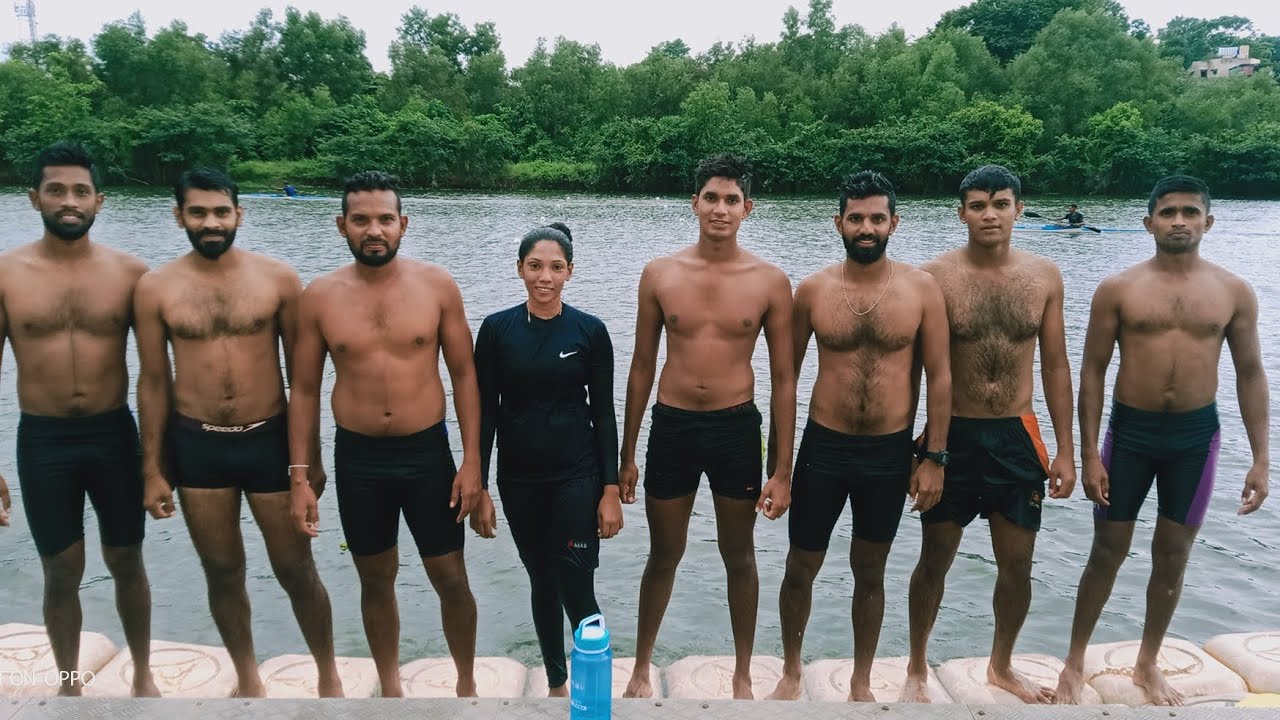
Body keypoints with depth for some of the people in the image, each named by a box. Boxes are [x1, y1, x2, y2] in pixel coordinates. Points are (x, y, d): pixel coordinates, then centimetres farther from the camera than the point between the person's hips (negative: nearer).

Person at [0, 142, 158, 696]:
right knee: (61, 572, 11)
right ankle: (69, 684, 32)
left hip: (114, 433, 0)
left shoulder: (130, 272, -4)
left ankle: (143, 676, 32)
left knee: (126, 563, 13)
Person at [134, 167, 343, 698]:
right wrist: (152, 469, 2)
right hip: (195, 446, 2)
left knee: (296, 570, 7)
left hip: (269, 439, -1)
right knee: (223, 572, 14)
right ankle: (249, 681, 35)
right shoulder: (155, 288, -2)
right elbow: (153, 382, 3)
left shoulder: (277, 278, -5)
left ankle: (330, 678, 27)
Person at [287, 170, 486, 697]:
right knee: (376, 580, 16)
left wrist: (472, 460, -7)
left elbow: (463, 375, -3)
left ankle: (467, 684, 32)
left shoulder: (437, 285, -6)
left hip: (428, 453, -1)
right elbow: (304, 390, 3)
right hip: (357, 459, 1)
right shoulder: (319, 296, -3)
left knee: (451, 580, 8)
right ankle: (390, 687, 37)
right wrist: (299, 477, -1)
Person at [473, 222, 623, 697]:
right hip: (518, 480, 2)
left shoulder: (590, 331, -4)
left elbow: (603, 413, -2)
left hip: (577, 478, -2)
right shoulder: (496, 329, -1)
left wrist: (611, 490, -5)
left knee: (576, 589, -4)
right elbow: (484, 411, 1)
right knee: (542, 584, 15)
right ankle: (556, 683, 33)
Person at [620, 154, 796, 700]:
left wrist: (783, 471, -4)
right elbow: (642, 367, 4)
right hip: (671, 427, 1)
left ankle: (743, 676, 34)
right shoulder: (660, 274, -2)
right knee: (663, 556, 14)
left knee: (739, 558, 14)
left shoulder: (770, 282, -5)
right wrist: (627, 455, 5)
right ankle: (641, 670, 35)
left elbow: (783, 379, -1)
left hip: (736, 428, 0)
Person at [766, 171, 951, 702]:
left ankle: (861, 683, 34)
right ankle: (790, 673, 34)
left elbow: (939, 375, -1)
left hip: (890, 452, 0)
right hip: (823, 445, 0)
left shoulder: (921, 289, -5)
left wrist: (934, 458, -4)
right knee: (801, 567, 10)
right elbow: (787, 371, 4)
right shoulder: (813, 290, -4)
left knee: (870, 571, 15)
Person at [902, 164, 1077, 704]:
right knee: (935, 560, 10)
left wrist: (1064, 450, 3)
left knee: (1017, 564, 14)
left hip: (1018, 437, 3)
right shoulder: (936, 276, -9)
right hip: (952, 435, -3)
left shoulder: (1044, 276, 1)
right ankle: (917, 670, 30)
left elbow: (1055, 366, 6)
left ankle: (1002, 666, 39)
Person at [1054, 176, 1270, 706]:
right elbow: (1092, 372, -5)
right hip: (1130, 431, -2)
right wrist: (1088, 453, -9)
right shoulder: (1118, 289, -6)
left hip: (1197, 434, 2)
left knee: (1173, 557, 13)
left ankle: (1147, 665, 33)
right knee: (1107, 553, 7)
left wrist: (1261, 458, 1)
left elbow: (1250, 374, 5)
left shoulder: (1234, 292, 0)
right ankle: (1075, 664, 23)